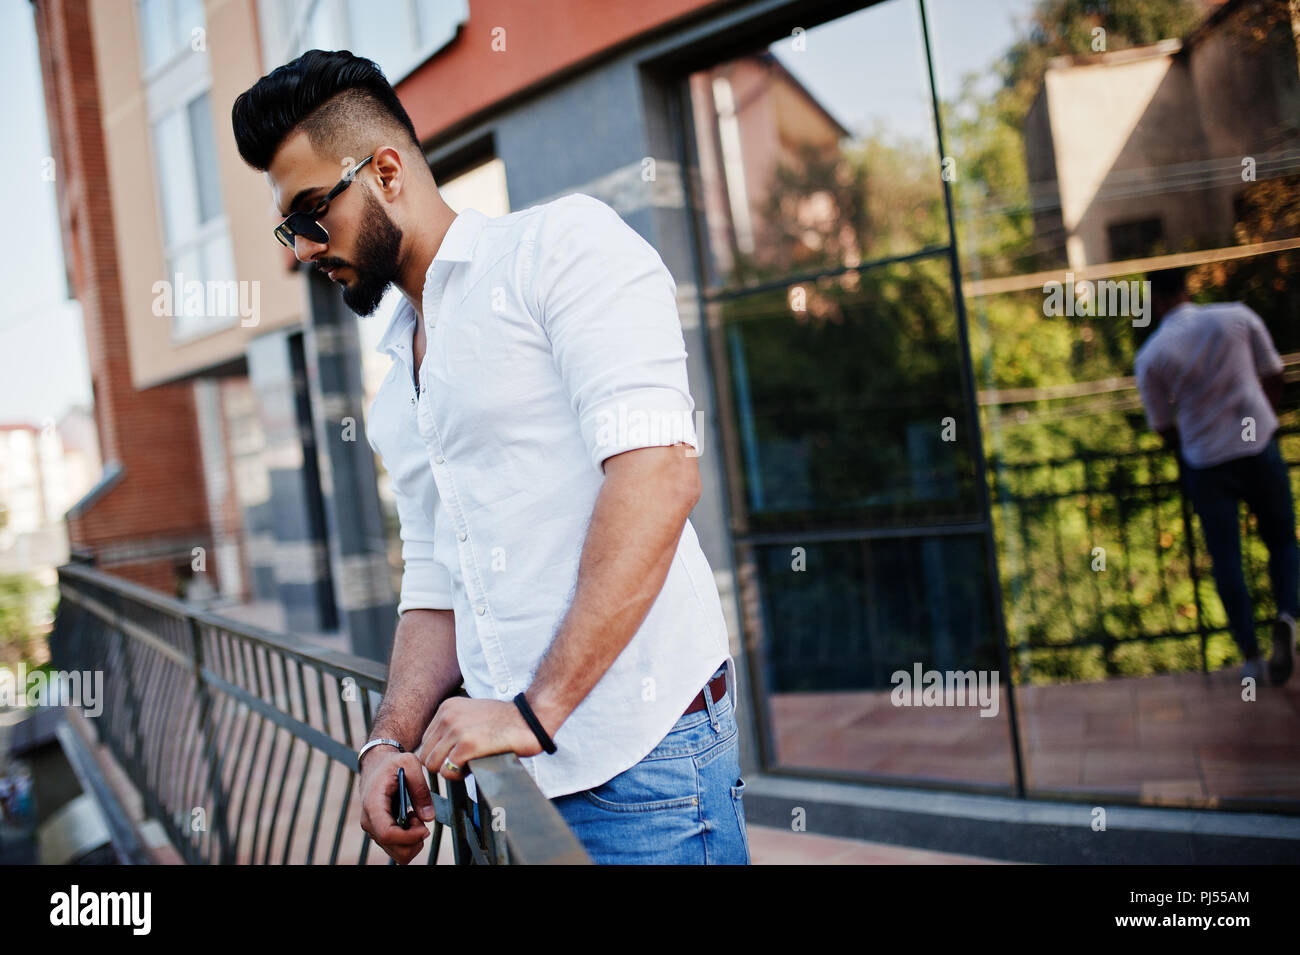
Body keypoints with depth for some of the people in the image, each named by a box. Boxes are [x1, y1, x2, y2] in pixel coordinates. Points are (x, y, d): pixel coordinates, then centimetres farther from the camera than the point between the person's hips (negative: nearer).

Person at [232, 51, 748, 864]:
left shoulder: (563, 242, -5)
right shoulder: (396, 395, 20)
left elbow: (656, 474, -18)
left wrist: (538, 708, -21)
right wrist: (392, 739, 3)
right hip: (507, 765, 7)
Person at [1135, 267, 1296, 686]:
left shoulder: (1151, 356, -8)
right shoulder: (1238, 317, -5)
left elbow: (1163, 427, 0)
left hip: (1206, 462, -1)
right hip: (1260, 447, 1)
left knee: (1226, 559, 8)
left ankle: (1251, 655, 8)